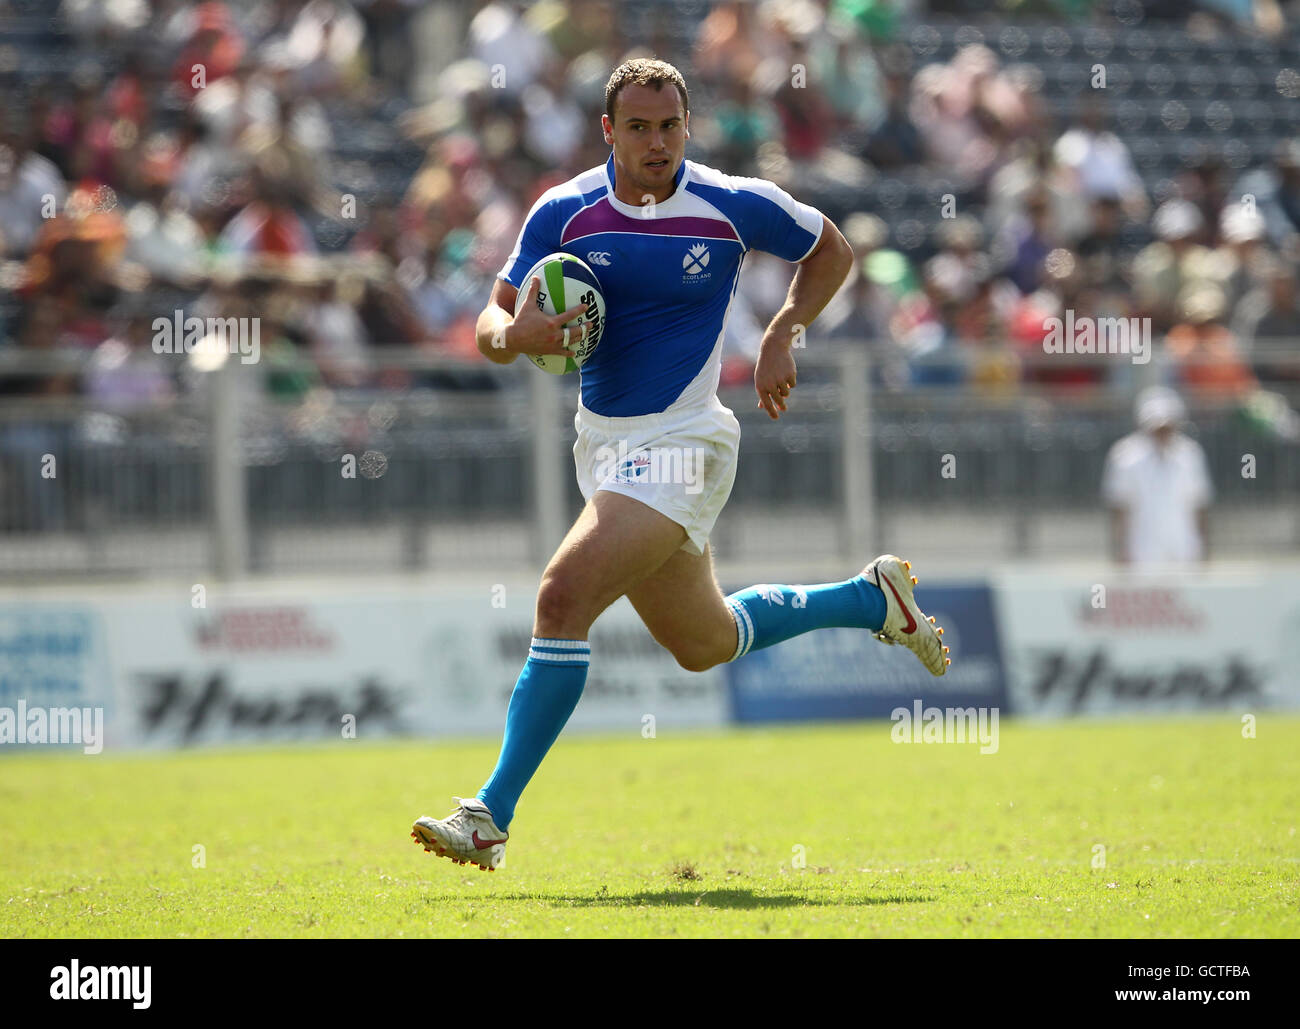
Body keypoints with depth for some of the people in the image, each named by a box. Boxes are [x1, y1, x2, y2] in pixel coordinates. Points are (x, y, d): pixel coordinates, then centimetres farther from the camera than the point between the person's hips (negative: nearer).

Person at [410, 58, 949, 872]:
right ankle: (874, 599, 43)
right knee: (705, 643, 19)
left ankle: (491, 818, -20)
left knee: (564, 596, -23)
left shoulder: (735, 206, -9)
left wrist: (782, 338, -5)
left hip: (679, 447, -6)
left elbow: (830, 250, 9)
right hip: (604, 441, 6)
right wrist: (516, 333, -24)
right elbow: (493, 324, 0)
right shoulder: (564, 212, -2)